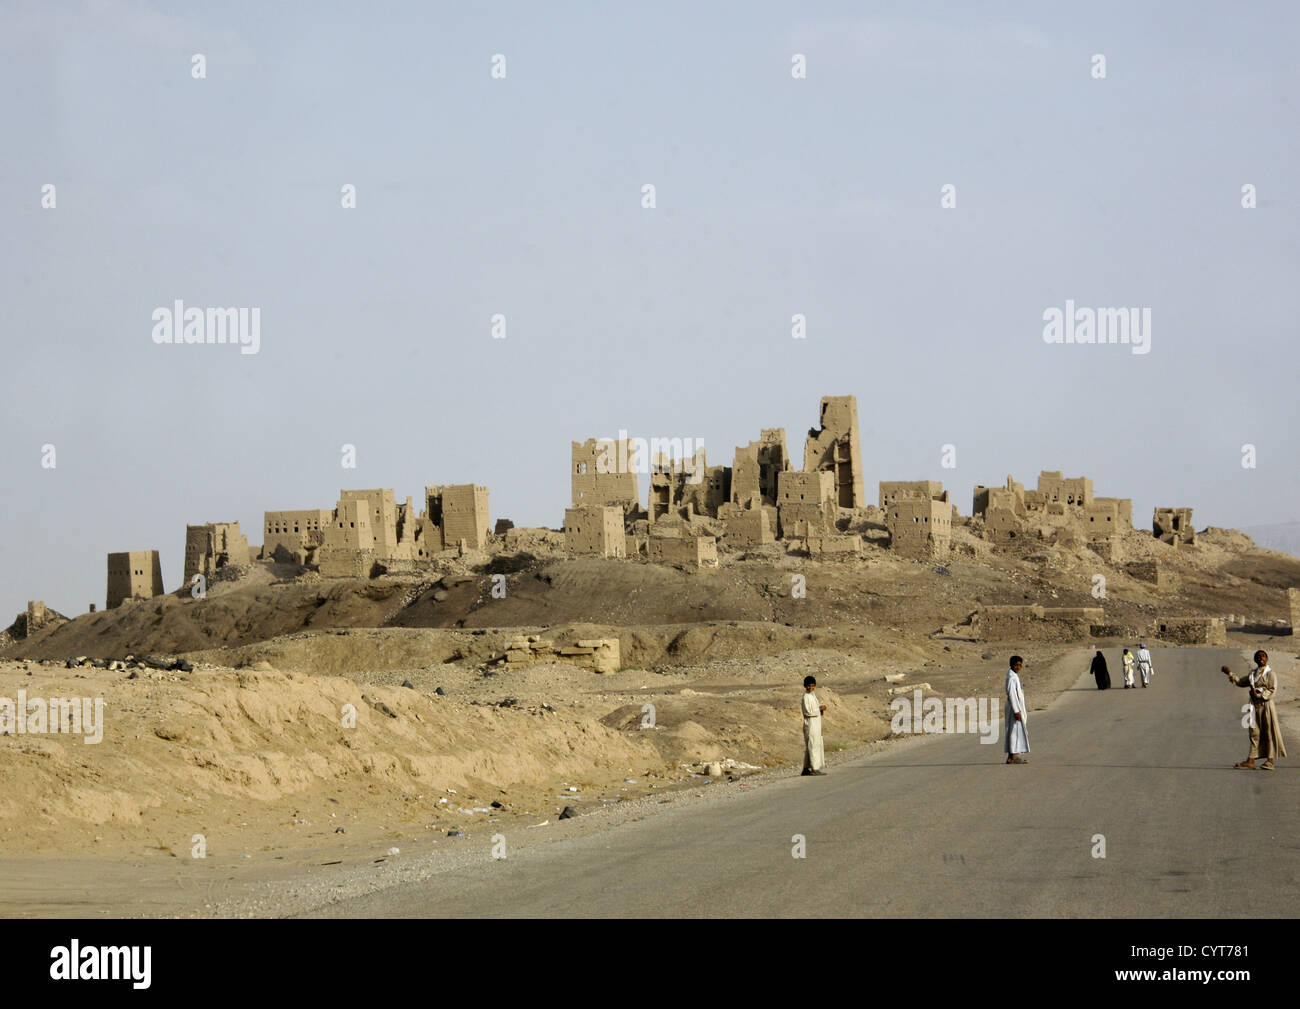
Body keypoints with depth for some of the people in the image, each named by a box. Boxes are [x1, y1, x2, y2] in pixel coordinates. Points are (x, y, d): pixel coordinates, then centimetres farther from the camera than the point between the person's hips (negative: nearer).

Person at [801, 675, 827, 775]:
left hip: (816, 725, 10)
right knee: (813, 745, -10)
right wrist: (819, 709, -12)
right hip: (810, 724, -10)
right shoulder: (806, 697, -13)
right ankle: (814, 768, -10)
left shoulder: (813, 696, 16)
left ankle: (806, 769, 15)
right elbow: (808, 712, -19)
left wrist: (821, 709, 4)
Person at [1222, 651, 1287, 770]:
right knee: (1254, 733, 3)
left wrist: (1259, 693, -17)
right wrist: (1229, 673, 20)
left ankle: (1270, 761, 4)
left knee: (1269, 732, -1)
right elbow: (1240, 682, 25)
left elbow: (1272, 690, -11)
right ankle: (1251, 761, 1)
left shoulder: (1270, 673, -4)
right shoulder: (1252, 673, 15)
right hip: (1255, 706, 6)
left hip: (1266, 705, -6)